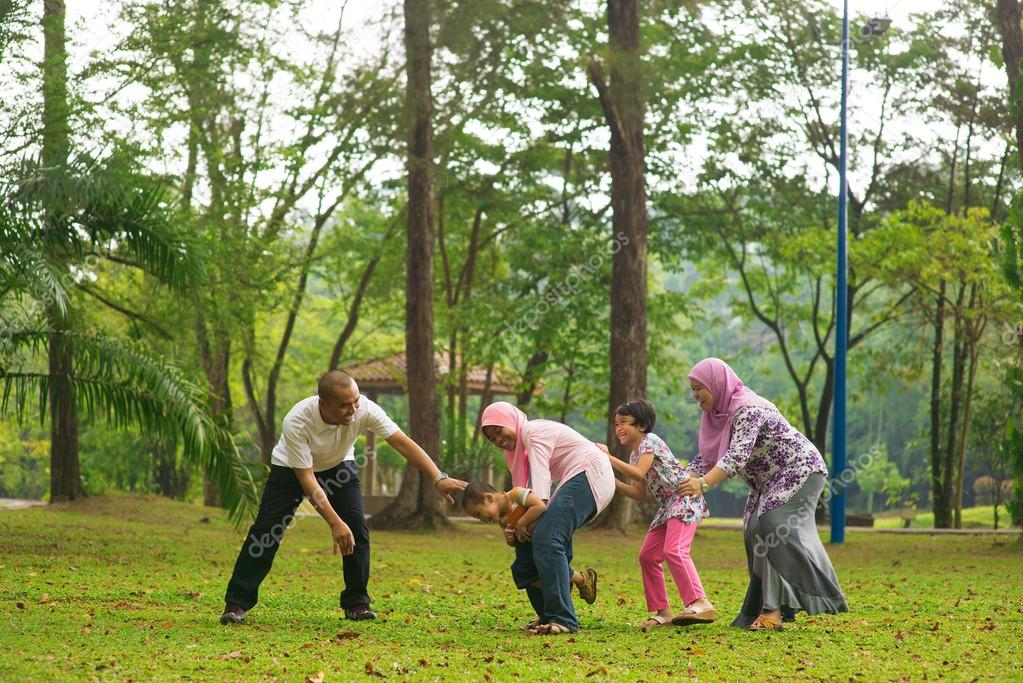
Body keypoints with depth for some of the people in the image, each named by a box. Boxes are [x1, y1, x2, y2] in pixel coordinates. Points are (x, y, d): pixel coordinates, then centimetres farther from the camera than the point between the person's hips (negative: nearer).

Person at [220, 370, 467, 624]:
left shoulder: (364, 410, -33)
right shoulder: (296, 422, -39)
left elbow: (403, 443, -32)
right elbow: (307, 480, -36)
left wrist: (439, 478, -42)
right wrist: (335, 523, -41)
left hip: (338, 466, 3)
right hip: (291, 468, -3)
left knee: (357, 530, -12)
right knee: (266, 532, -11)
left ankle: (356, 603, 1)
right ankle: (236, 603, -2)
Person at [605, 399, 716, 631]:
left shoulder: (650, 441, -8)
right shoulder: (634, 454, 18)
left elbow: (639, 473, -22)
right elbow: (641, 493, 16)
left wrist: (609, 458, -17)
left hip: (685, 498, -10)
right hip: (668, 506, 10)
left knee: (674, 550, -27)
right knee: (647, 556, 6)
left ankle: (701, 604, -35)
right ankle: (662, 612, 9)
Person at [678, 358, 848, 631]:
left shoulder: (748, 409, -27)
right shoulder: (719, 413, 3)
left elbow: (737, 456, -39)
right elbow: (707, 456, 6)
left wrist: (703, 483, -49)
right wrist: (683, 479, -12)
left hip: (800, 469, -10)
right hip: (770, 481, 10)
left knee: (776, 526, -23)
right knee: (755, 533, 2)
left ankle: (774, 608, -27)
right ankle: (770, 608, 5)